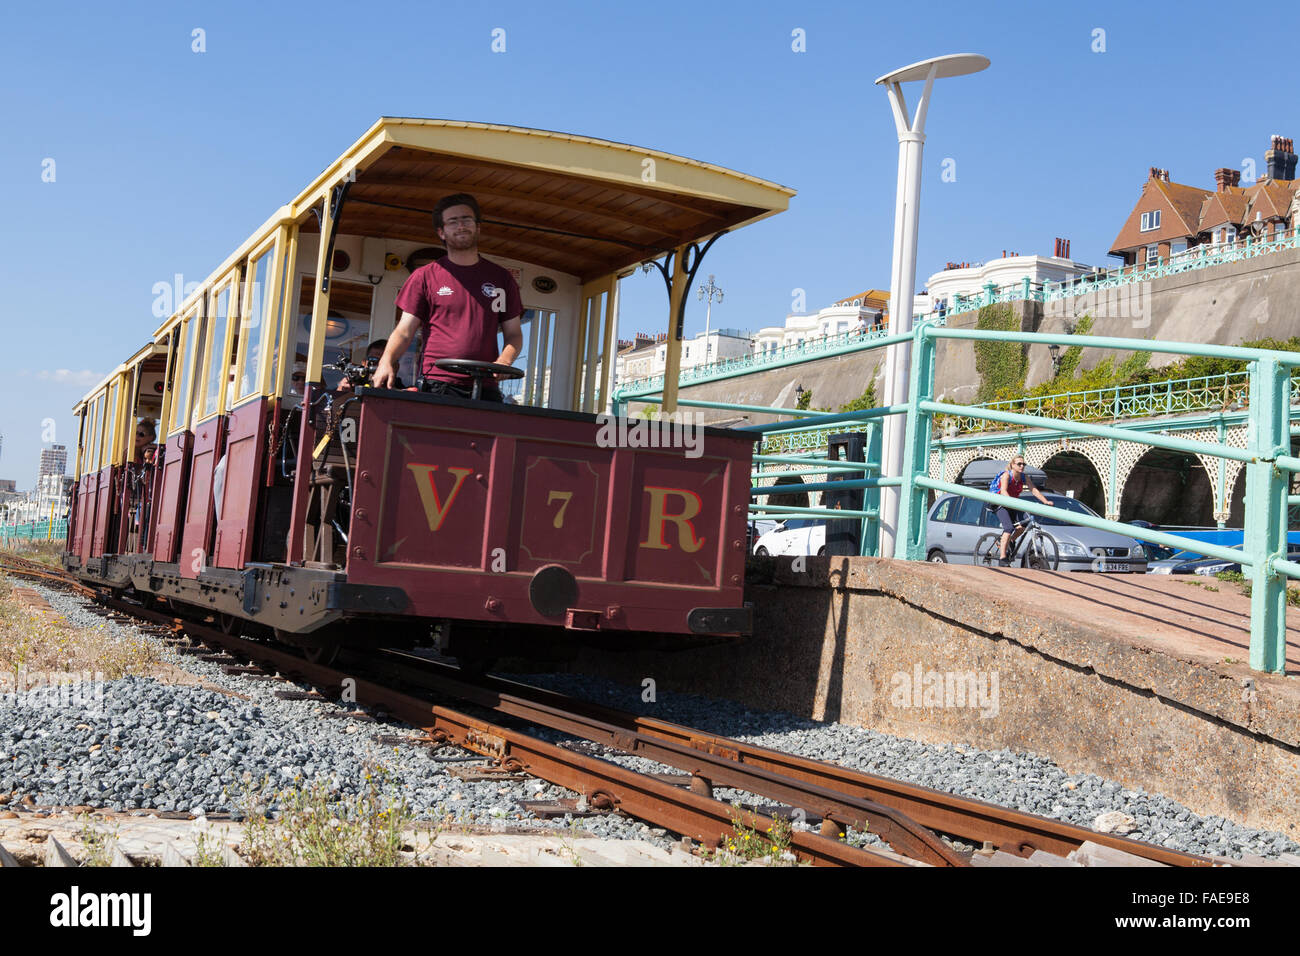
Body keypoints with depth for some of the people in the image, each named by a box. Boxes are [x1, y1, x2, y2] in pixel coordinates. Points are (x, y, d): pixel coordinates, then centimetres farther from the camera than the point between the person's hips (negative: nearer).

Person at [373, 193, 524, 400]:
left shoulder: (501, 278, 16)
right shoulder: (424, 276, 9)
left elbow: (514, 334, 17)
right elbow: (404, 331, 6)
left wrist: (503, 362, -4)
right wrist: (386, 362, -13)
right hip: (437, 388, -2)